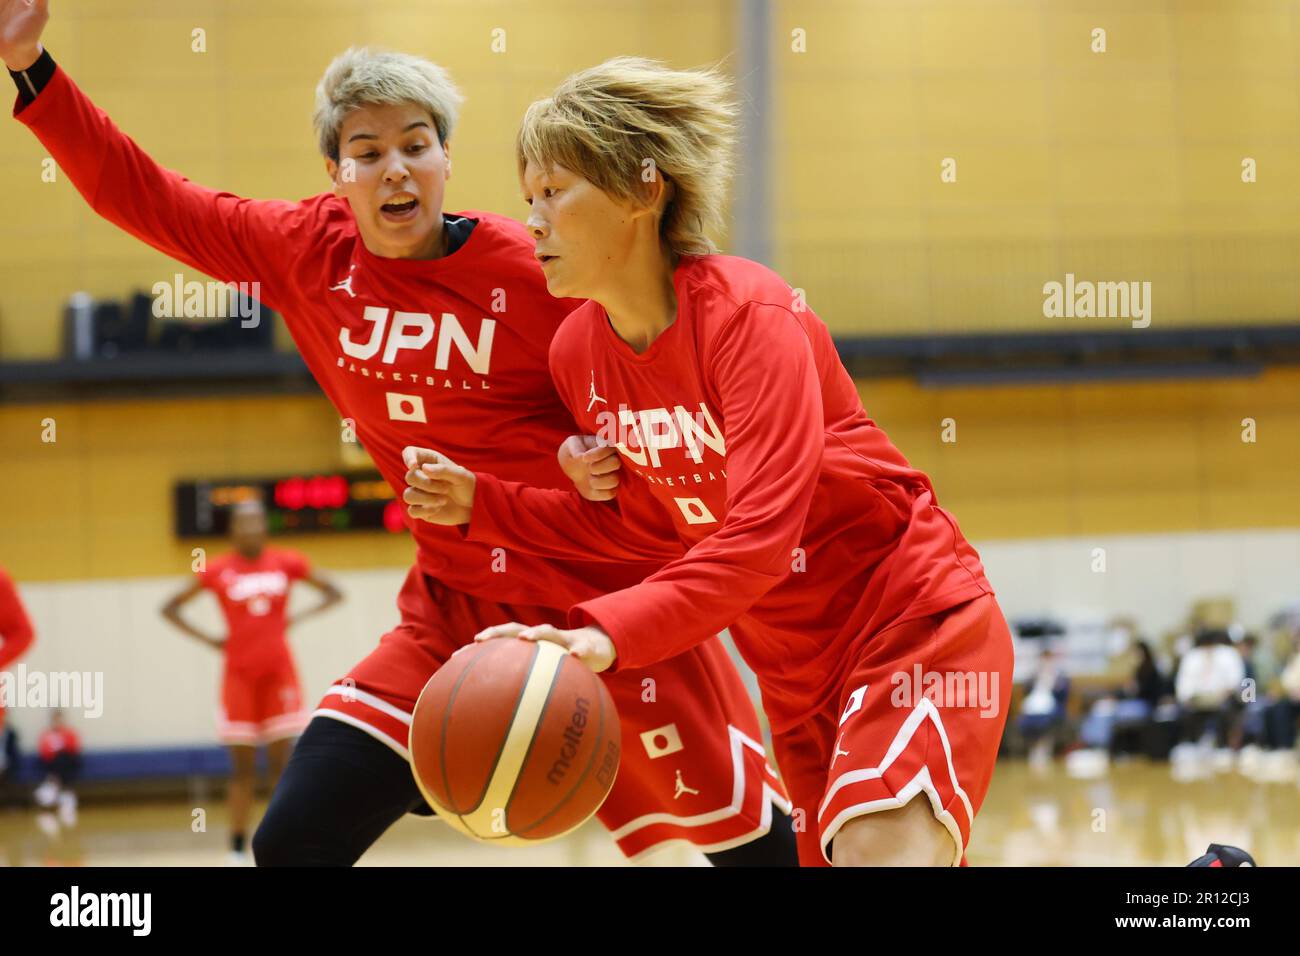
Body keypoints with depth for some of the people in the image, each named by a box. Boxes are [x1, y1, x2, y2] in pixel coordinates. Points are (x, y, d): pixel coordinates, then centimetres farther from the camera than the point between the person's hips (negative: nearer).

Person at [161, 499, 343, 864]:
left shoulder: (287, 563, 2)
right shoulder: (219, 570, -1)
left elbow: (333, 593, 10)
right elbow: (170, 608, 6)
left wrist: (298, 617, -4)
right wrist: (209, 640, -3)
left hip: (278, 670, 1)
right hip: (239, 673, -1)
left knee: (281, 762, 0)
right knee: (243, 767, 0)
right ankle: (238, 848, 4)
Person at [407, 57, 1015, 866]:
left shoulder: (750, 314, -22)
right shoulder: (576, 352, -1)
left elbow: (758, 540, -31)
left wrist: (608, 632, -42)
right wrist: (486, 506, 0)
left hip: (916, 622, -7)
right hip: (798, 667, 7)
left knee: (880, 850, -29)